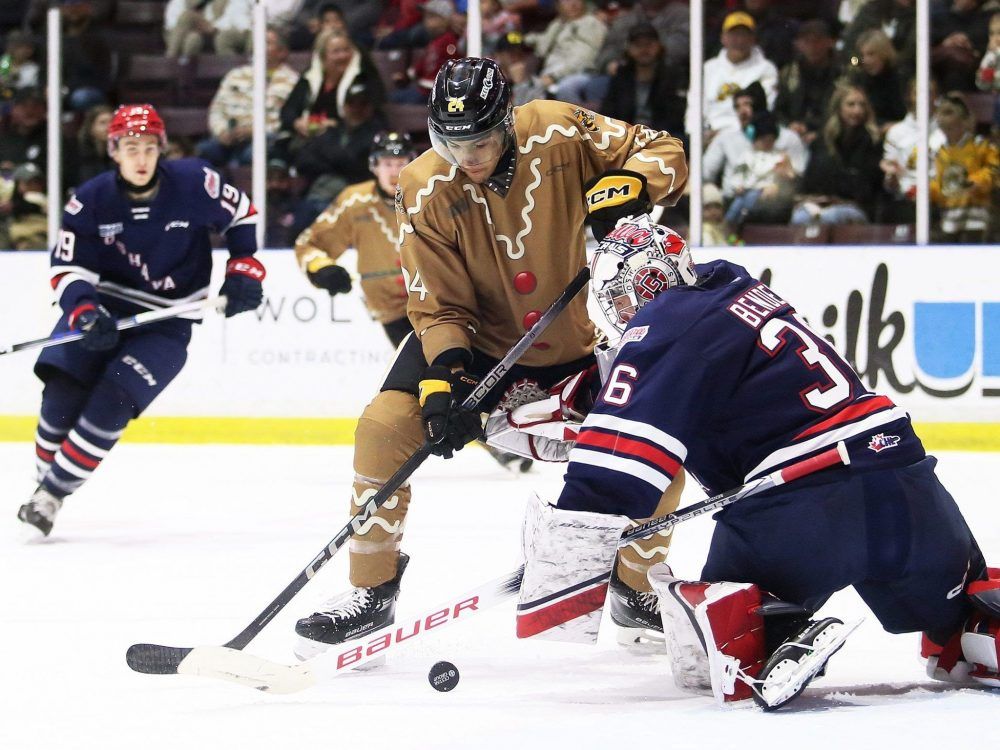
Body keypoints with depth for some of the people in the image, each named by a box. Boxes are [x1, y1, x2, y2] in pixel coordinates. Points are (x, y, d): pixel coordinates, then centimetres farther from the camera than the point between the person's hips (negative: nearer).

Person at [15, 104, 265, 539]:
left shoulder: (193, 184, -13)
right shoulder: (90, 201, -10)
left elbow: (241, 213, 5)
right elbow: (67, 267, -9)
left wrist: (244, 269, -2)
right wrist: (84, 312, -27)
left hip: (166, 321, -2)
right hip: (104, 307, 2)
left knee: (110, 405, -18)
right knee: (61, 393, -15)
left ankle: (52, 496, -9)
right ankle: (43, 480, 8)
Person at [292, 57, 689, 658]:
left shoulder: (561, 133, -22)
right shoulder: (424, 191, -20)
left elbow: (664, 153, -11)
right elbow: (438, 308, -16)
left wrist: (626, 186, -32)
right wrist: (445, 382, -31)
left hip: (577, 338, 1)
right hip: (475, 338, -1)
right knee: (386, 425, -19)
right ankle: (372, 592, -3)